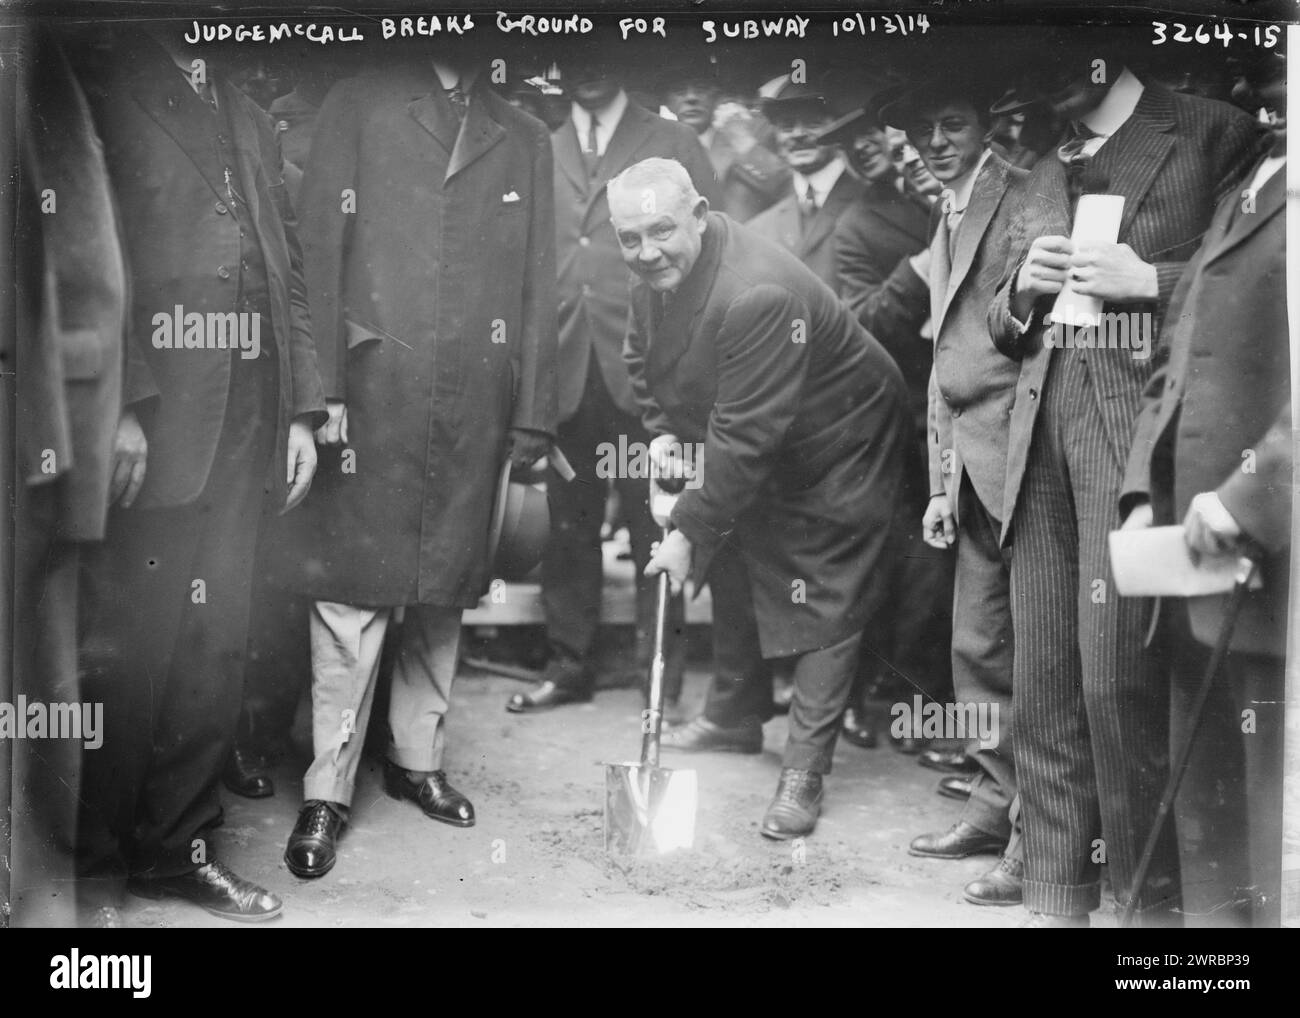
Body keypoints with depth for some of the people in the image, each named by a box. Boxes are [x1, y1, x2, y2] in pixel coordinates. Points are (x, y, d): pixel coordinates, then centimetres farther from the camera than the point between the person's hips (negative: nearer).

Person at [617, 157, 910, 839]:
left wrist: (690, 530, -32)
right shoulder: (656, 276, -10)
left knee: (824, 600, -7)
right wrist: (663, 430, -6)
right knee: (734, 571, 19)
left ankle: (804, 771, 1)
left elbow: (746, 435, -36)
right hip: (756, 455, 9)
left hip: (837, 445, -9)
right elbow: (643, 359, 11)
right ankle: (735, 717, 38)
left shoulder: (759, 295, -37)